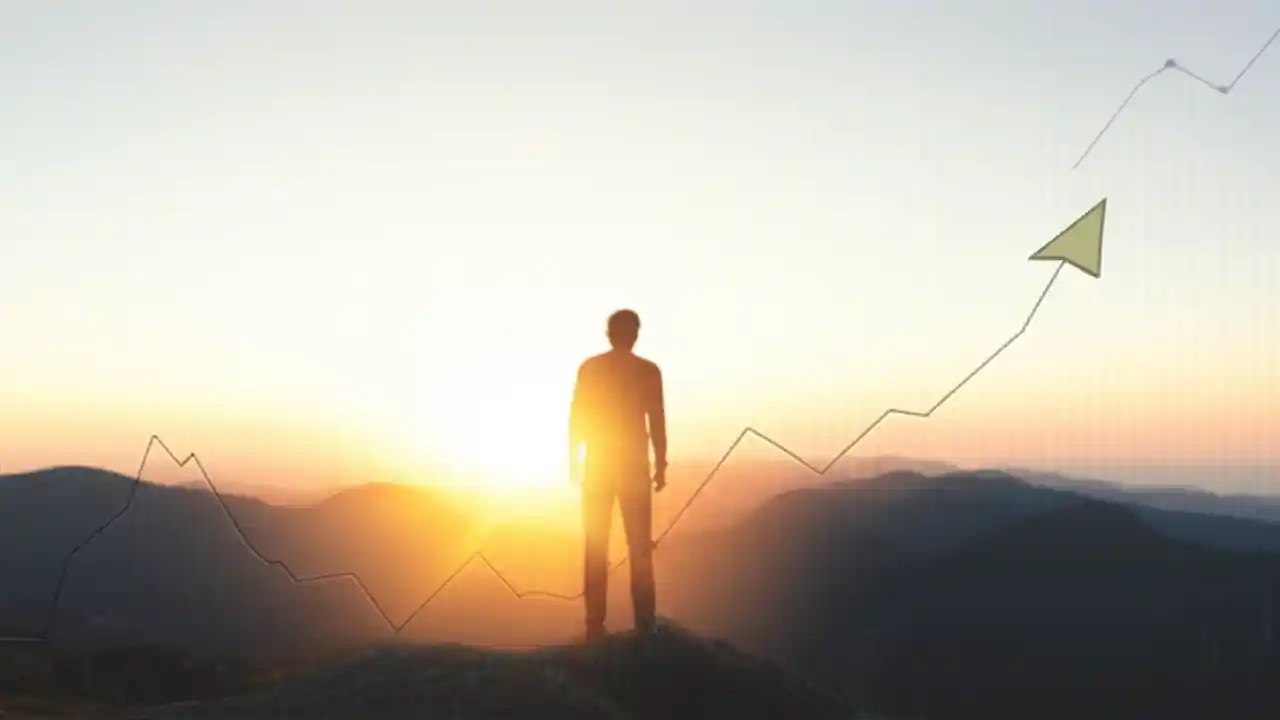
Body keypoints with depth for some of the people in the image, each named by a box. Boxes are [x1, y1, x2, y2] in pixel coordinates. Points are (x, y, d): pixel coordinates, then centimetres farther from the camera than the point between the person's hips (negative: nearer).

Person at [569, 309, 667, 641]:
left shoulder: (589, 368, 2)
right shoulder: (648, 370, -3)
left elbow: (576, 416, 2)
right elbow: (657, 421, -4)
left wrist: (574, 459, 10)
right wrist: (661, 465, 3)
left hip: (597, 464, 1)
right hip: (633, 464, -1)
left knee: (596, 546, 5)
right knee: (639, 546, 5)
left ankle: (595, 625, 2)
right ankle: (644, 624, 1)